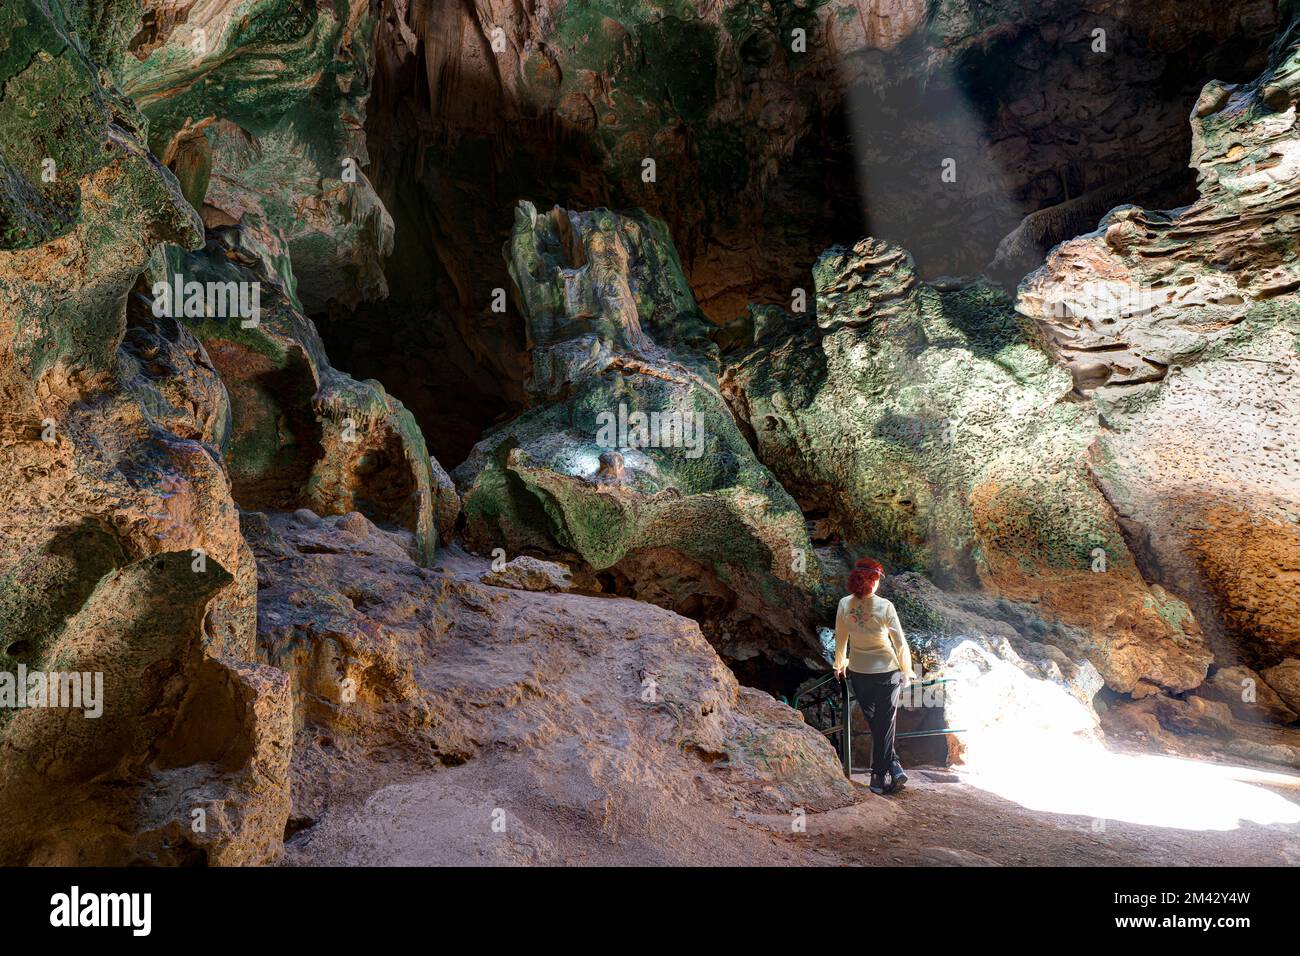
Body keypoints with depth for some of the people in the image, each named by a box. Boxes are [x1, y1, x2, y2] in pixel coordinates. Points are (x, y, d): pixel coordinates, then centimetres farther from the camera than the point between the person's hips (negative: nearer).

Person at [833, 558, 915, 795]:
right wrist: (906, 671, 4)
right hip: (886, 671, -2)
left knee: (873, 723, 19)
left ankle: (894, 767, 17)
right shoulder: (884, 606, -16)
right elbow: (900, 643, -12)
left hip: (858, 672, 3)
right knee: (885, 724, 9)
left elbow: (840, 639, 4)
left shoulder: (844, 604, -7)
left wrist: (840, 665, 21)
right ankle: (879, 775, 12)